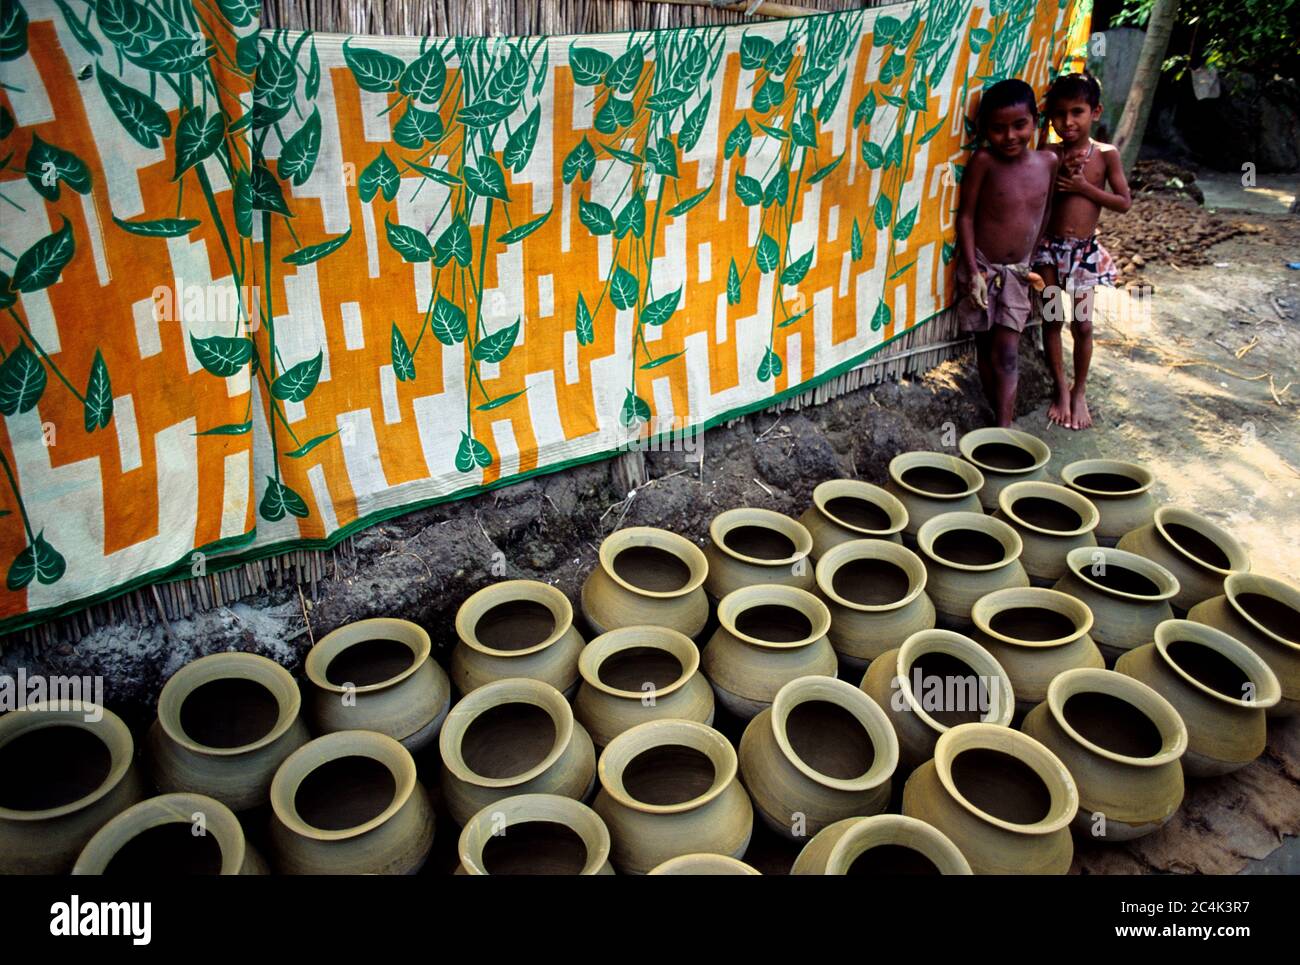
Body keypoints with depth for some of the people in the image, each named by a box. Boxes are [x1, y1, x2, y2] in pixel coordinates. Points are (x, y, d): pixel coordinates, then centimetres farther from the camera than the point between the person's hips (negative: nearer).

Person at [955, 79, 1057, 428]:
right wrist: (973, 270, -14)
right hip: (983, 267, -2)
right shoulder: (984, 161, -13)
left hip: (1017, 271, 2)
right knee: (986, 347, 7)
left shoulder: (1048, 162, -2)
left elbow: (1044, 214, 10)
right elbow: (966, 215, -10)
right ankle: (1002, 419, 21)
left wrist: (1032, 261, 13)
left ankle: (1003, 427, -3)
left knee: (1007, 351, -2)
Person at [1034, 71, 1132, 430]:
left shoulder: (1106, 155, -3)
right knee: (1052, 320, 4)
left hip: (1085, 250, 0)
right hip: (1049, 247, 0)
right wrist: (1059, 175, -17)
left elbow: (1124, 202, -5)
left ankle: (1080, 392, 21)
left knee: (1082, 323, 4)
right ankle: (1061, 390, 19)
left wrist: (1084, 187, -14)